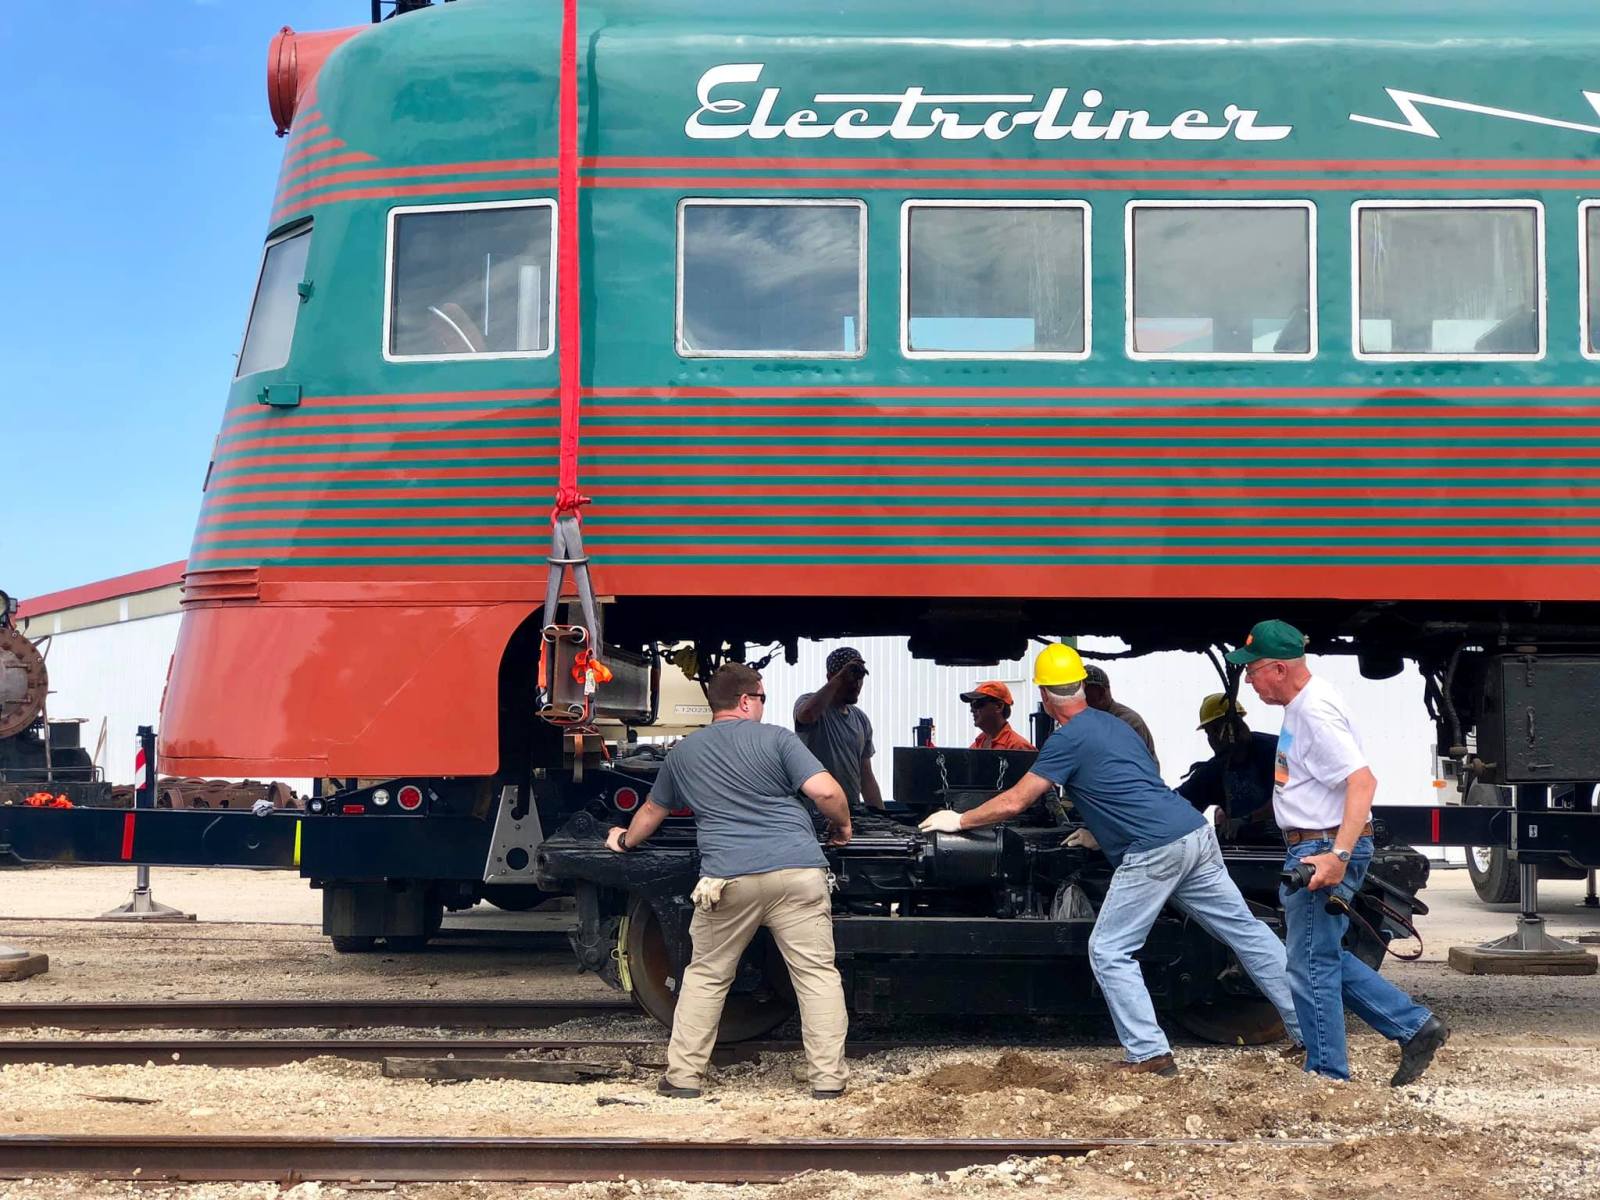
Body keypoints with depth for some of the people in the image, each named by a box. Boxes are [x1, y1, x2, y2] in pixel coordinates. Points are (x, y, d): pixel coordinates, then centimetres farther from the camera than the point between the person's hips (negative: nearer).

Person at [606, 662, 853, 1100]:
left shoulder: (683, 752, 17)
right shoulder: (776, 738, 5)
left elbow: (653, 810, 33)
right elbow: (826, 792, -6)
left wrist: (624, 840, 53)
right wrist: (842, 825, 15)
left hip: (729, 879, 2)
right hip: (798, 872, -2)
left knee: (706, 976, 16)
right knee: (817, 973, 5)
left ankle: (683, 1076, 16)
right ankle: (827, 1079, 3)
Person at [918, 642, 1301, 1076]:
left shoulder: (1068, 739, -3)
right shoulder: (1115, 725, 22)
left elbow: (1014, 802, -1)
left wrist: (958, 821, 11)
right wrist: (1099, 834, 38)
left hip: (1154, 853, -8)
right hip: (1197, 834, 8)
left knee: (1109, 951, 1)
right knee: (1245, 930, 10)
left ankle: (1150, 1053, -5)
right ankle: (1308, 1026, 10)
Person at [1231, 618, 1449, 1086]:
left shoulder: (1316, 712, -21)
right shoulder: (1302, 704, 12)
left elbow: (1363, 781, -29)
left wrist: (1337, 856, -35)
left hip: (1324, 849, -11)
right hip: (1312, 849, 11)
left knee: (1311, 966, -2)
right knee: (1324, 958, 17)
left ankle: (1327, 1078, 8)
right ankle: (1414, 1026, 20)